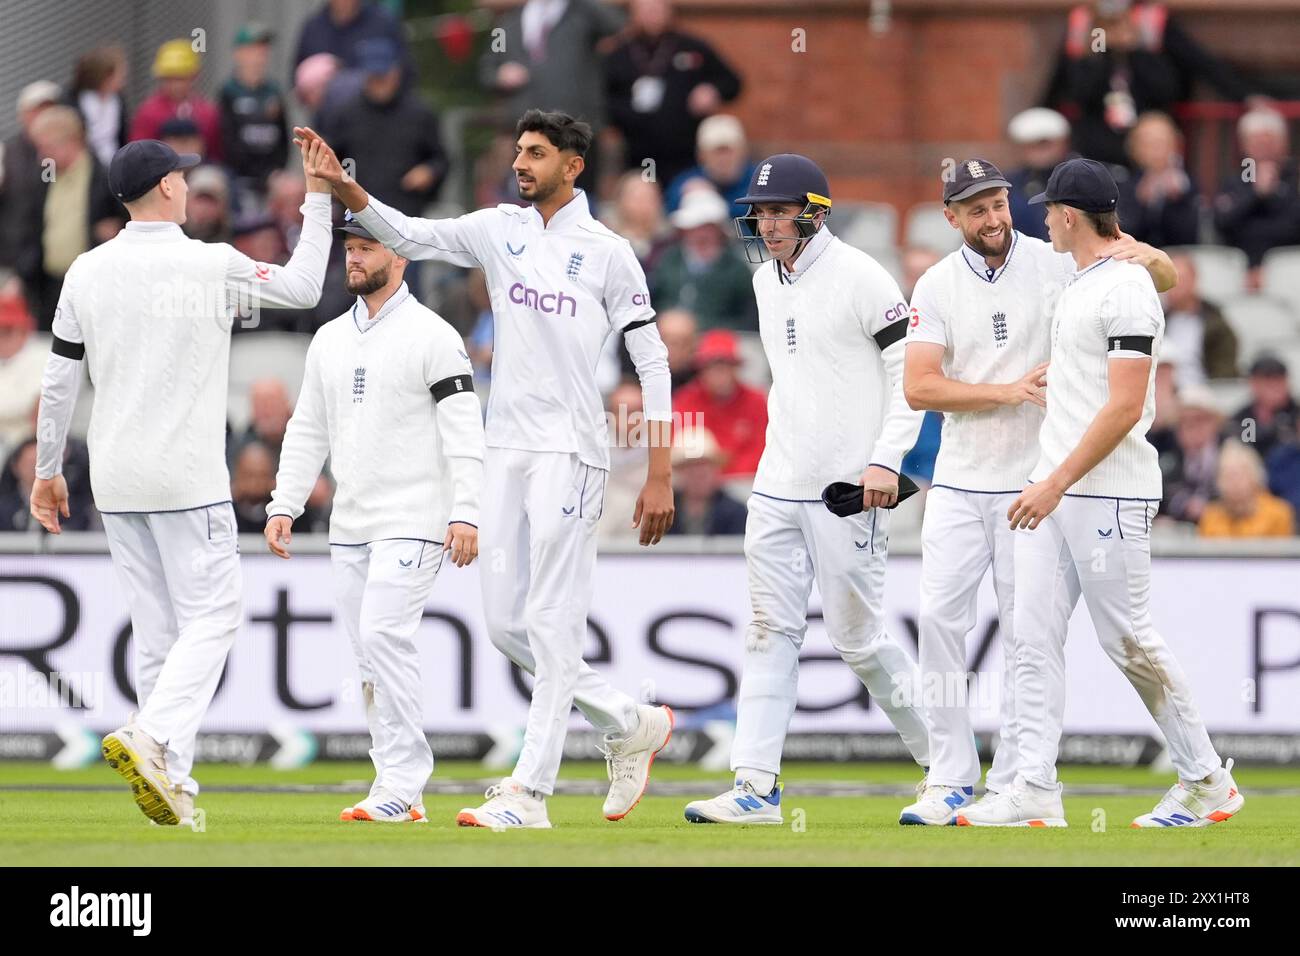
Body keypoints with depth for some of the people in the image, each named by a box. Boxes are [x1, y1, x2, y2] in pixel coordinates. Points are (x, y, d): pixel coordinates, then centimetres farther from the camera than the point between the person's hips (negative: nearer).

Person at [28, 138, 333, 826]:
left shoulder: (87, 273, 2)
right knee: (211, 615, -2)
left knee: (155, 627, 10)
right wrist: (319, 199, 14)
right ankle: (153, 738, -24)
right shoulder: (213, 266, -9)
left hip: (115, 482, 5)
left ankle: (173, 782, 8)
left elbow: (58, 383, 5)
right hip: (187, 480, -5)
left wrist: (47, 470, 14)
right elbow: (303, 287, 6)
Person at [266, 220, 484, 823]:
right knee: (368, 653, 5)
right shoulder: (330, 339, 15)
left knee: (383, 635, -18)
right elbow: (308, 431, 19)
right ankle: (402, 792, 9)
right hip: (350, 524, 7)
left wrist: (465, 513, -19)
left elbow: (463, 429, -11)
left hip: (412, 520, -7)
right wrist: (284, 505, 10)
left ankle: (401, 785, -15)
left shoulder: (432, 335, -6)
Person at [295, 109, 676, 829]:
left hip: (569, 452, -6)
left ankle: (529, 794, -9)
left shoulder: (608, 254, -3)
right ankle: (631, 726, 23)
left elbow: (652, 363, -3)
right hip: (505, 447, 6)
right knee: (505, 623, 6)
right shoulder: (498, 231, 10)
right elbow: (407, 236, 3)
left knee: (552, 622, -8)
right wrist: (342, 186, -15)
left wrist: (660, 475, -8)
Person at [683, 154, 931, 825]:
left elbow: (912, 372, -12)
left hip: (849, 490, -7)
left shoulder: (860, 277, -12)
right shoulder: (766, 280, 12)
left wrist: (885, 459, -20)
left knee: (856, 637, -4)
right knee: (771, 631, 1)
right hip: (777, 486, 7)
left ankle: (947, 760, 14)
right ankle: (755, 788, -2)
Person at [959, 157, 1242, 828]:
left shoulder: (1126, 288, -13)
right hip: (1051, 489, 9)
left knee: (1127, 639, -5)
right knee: (1034, 639, 2)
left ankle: (1207, 780, 6)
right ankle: (1035, 791, 0)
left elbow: (1126, 407, -19)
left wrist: (1058, 484, -22)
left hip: (1109, 493, -9)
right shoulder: (1076, 286, 15)